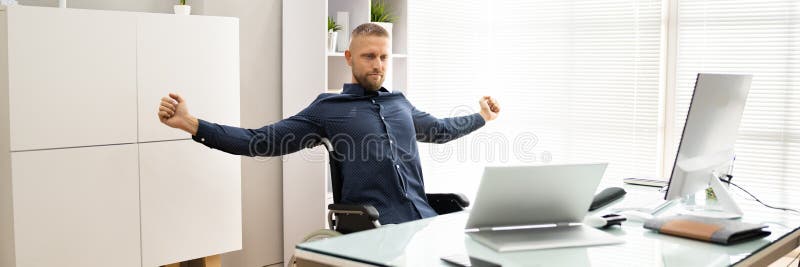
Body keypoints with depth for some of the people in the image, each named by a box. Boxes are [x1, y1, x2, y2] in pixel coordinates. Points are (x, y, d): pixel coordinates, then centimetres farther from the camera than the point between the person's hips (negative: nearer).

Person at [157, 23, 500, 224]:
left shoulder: (400, 103, 21)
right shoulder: (328, 108, 7)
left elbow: (440, 129, 40)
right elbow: (260, 141, 2)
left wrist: (481, 117, 48)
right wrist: (191, 124, -8)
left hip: (423, 217, 5)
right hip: (371, 226, -4)